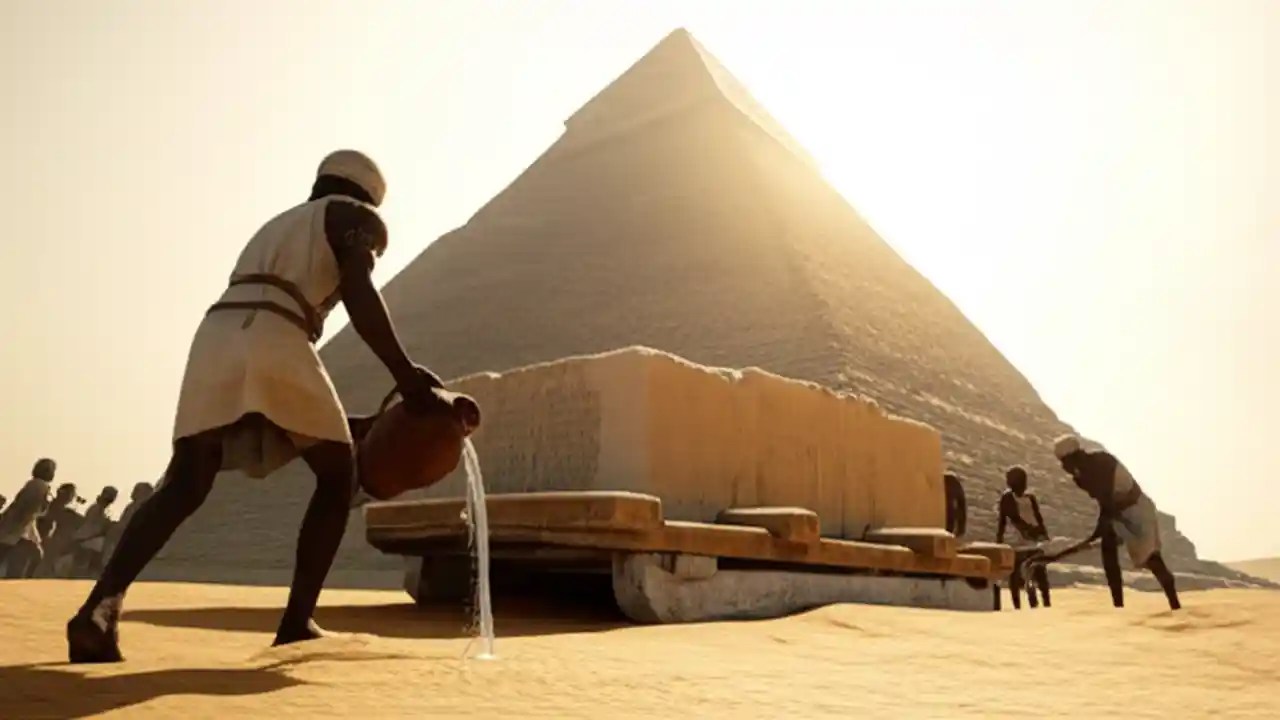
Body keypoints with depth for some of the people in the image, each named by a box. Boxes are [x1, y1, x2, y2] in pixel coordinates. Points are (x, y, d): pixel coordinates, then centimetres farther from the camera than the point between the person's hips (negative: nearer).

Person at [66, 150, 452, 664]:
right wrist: (405, 375, -5)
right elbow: (358, 293, -5)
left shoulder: (276, 225, 39)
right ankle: (297, 623, 3)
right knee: (338, 475, 9)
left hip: (216, 335, 7)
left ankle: (102, 603, -17)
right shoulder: (355, 218, 17)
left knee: (183, 488, 4)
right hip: (273, 341, -6)